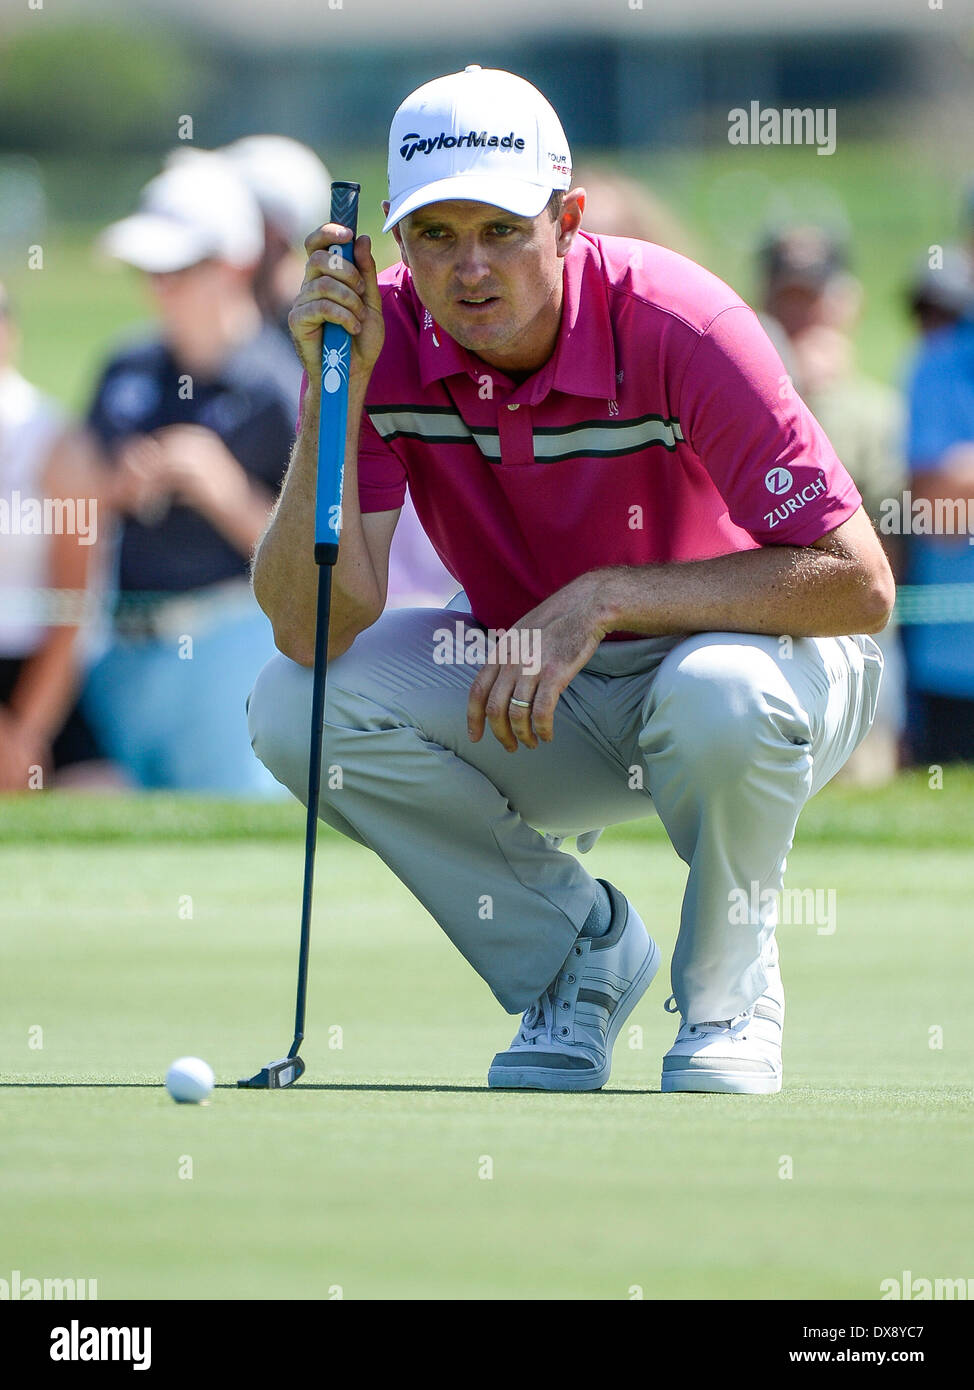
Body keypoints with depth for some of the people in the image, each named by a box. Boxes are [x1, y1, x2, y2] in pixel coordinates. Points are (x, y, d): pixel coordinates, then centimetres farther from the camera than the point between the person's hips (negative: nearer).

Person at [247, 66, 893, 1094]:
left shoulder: (676, 328, -27)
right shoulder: (384, 335, -16)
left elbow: (858, 583, -29)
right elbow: (311, 630, -24)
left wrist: (603, 600, -32)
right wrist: (339, 389, -33)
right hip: (536, 700, 4)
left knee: (719, 694, -39)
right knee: (295, 706, -21)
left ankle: (728, 994, -7)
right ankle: (578, 951, 1)